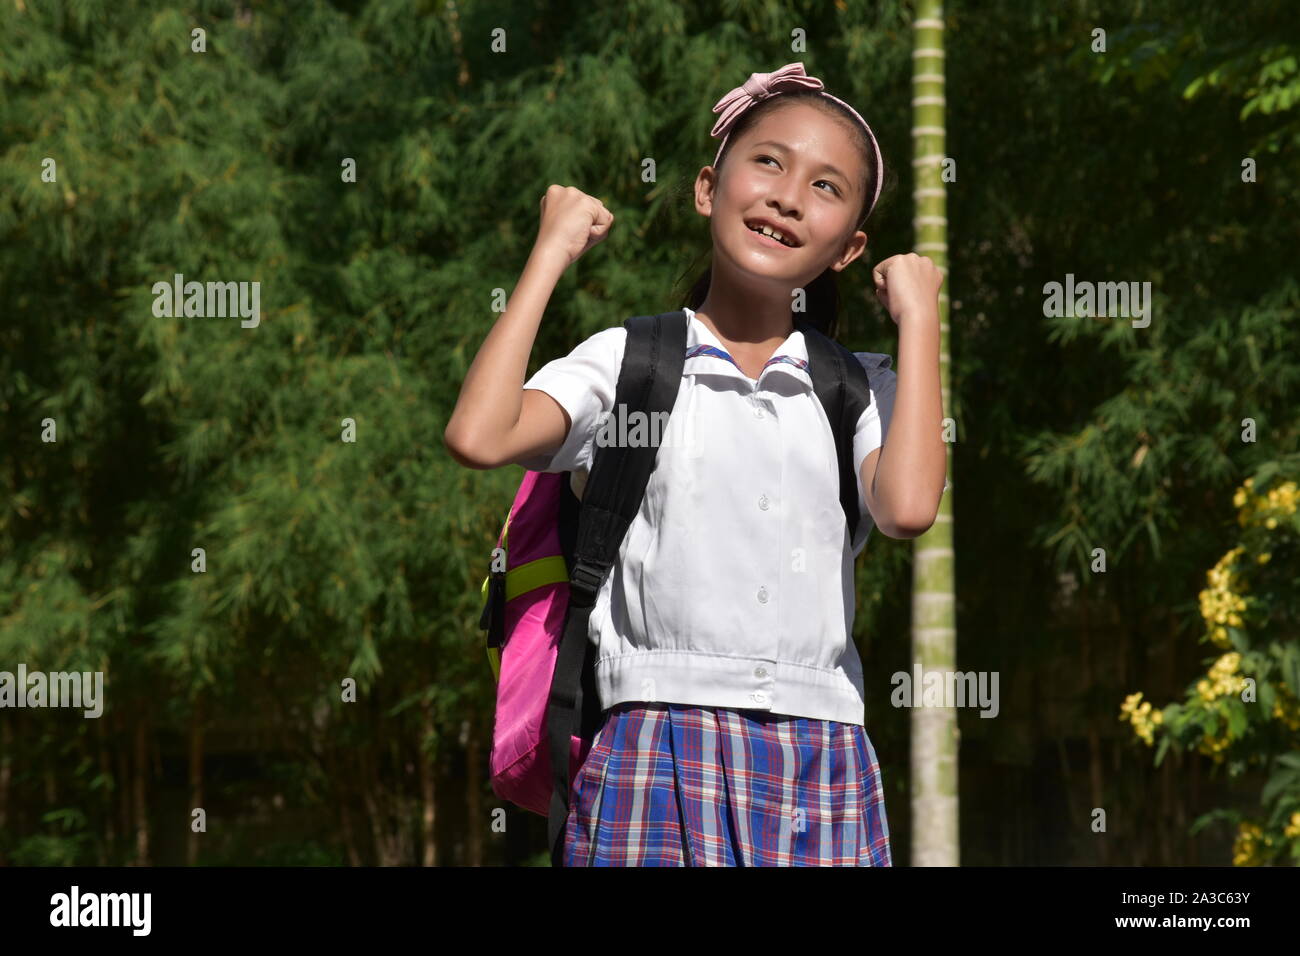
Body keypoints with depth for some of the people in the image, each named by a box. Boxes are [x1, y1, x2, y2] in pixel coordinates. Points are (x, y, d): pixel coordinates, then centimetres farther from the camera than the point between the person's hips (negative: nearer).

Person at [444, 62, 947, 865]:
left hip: (825, 765, 3)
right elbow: (478, 437, -12)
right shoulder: (626, 362, 6)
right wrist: (552, 256, -2)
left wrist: (918, 319, 2)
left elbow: (908, 507, -9)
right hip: (661, 746, -2)